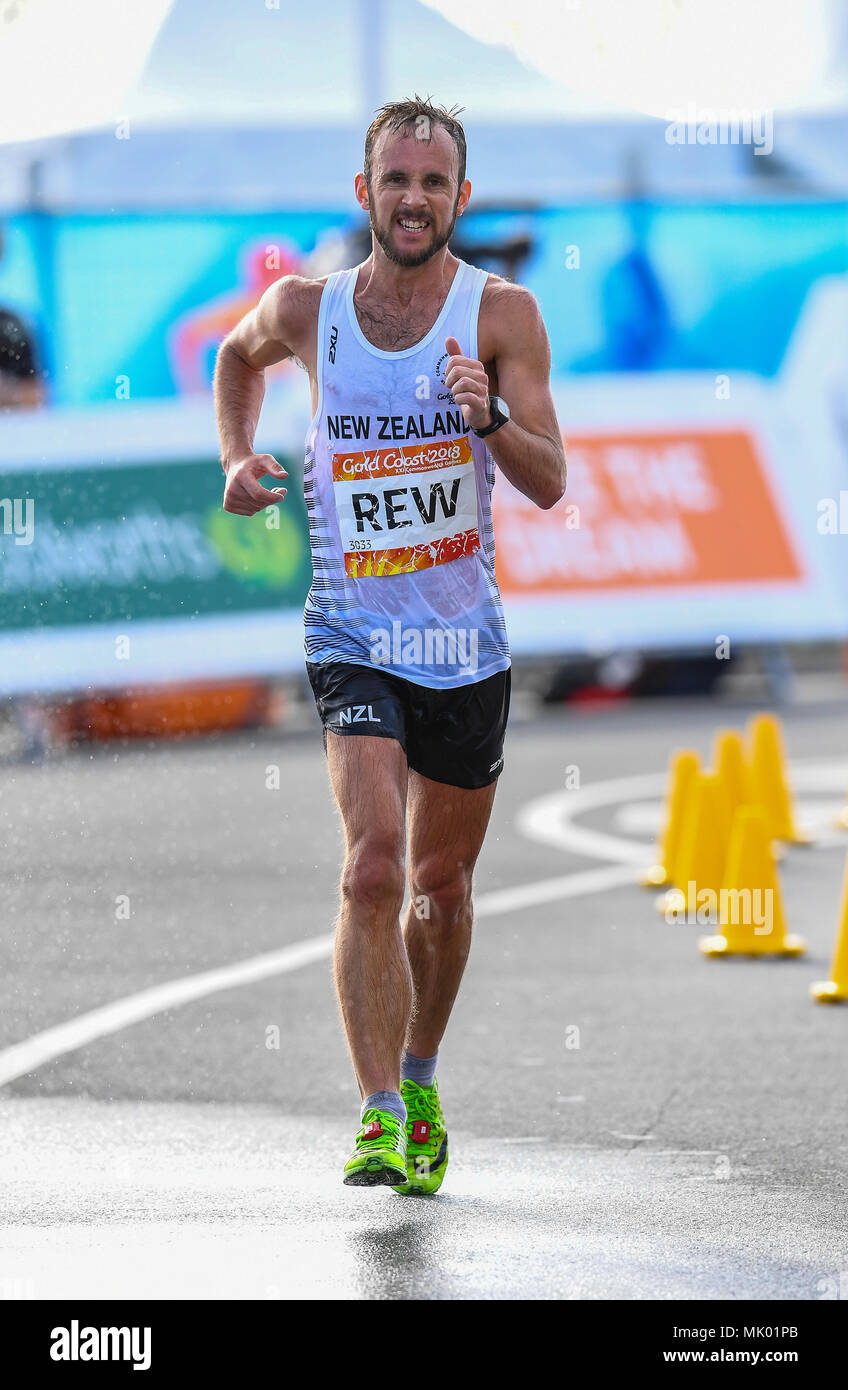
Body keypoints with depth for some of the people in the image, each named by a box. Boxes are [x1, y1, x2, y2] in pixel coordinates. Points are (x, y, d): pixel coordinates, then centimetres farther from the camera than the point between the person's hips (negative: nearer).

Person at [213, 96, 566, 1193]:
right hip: (353, 637, -1)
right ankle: (379, 1114, -20)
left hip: (466, 642, 1)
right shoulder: (307, 309, -2)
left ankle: (420, 1080, 37)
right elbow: (237, 354, 23)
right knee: (373, 864, -20)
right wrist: (237, 461, 8)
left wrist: (489, 415, -28)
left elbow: (549, 482, -10)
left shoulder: (503, 314, -6)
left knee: (440, 884, 14)